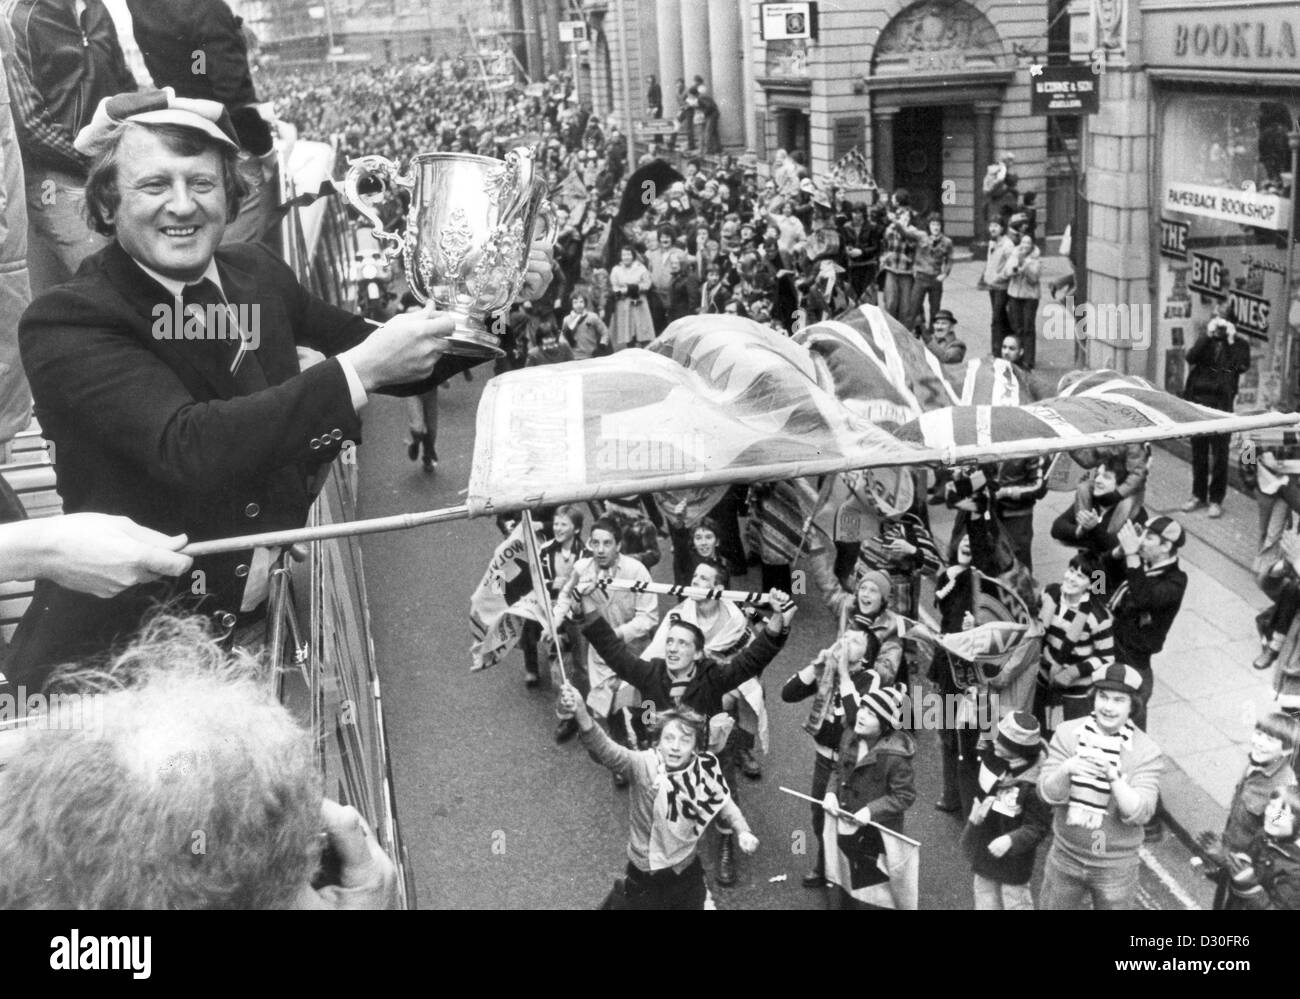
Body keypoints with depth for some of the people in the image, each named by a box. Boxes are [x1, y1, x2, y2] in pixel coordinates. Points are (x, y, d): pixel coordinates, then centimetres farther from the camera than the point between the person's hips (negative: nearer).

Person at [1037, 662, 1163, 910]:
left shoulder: (1146, 751, -15)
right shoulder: (1068, 733, -9)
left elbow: (1141, 813, -23)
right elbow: (1047, 794, -13)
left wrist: (1112, 775, -37)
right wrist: (1066, 770, -33)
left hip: (1115, 867, -2)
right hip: (1065, 857, 2)